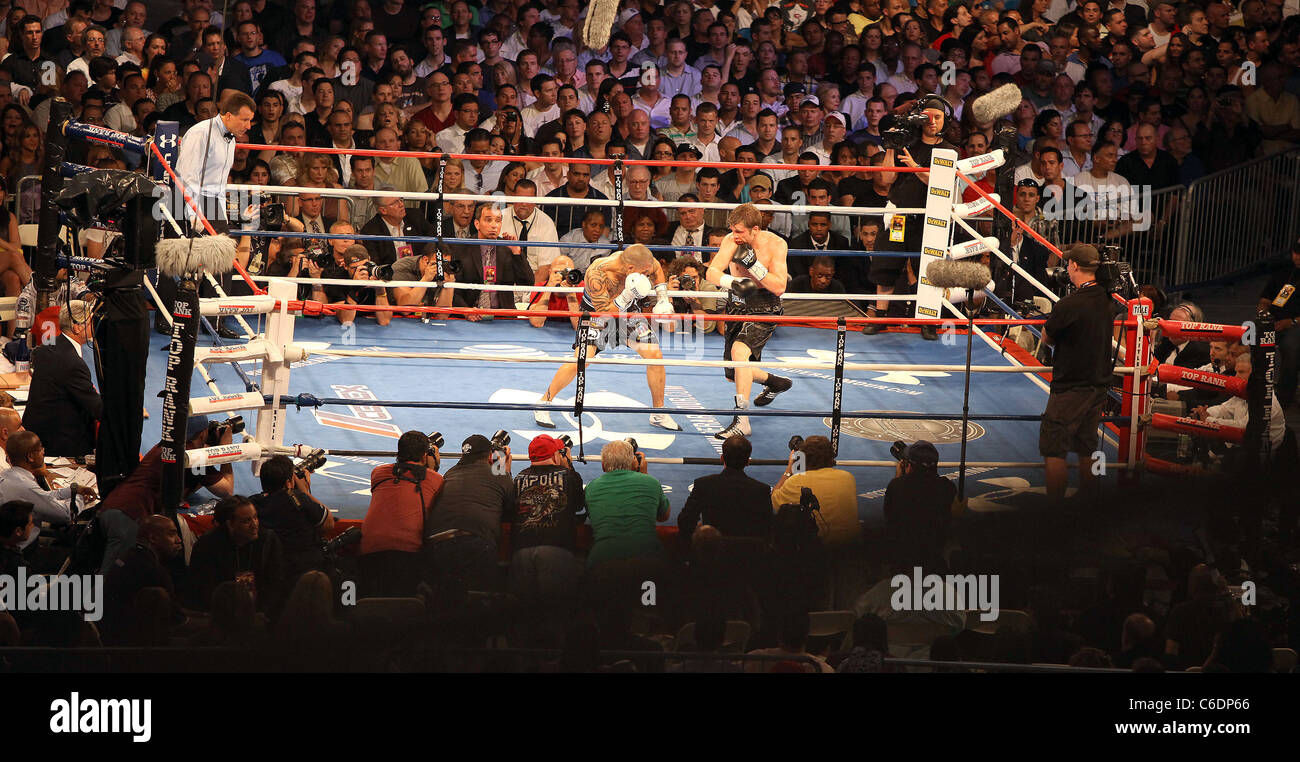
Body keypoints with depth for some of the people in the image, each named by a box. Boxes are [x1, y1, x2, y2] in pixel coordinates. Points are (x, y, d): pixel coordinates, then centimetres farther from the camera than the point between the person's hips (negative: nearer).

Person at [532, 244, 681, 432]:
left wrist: (662, 299, -6)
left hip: (627, 310, 5)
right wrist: (626, 297, -48)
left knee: (655, 356, -6)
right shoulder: (596, 275, -38)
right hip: (596, 312, -5)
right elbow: (605, 312, -33)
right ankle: (543, 403, -2)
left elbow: (657, 270, 2)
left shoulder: (643, 262, -24)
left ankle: (659, 414, 11)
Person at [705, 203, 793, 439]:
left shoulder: (775, 244, -14)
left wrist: (753, 264, -28)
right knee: (733, 374, 13)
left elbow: (779, 287, -19)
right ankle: (775, 383, 45)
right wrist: (732, 282, -40)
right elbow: (711, 273, -19)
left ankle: (741, 420, -32)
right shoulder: (731, 241, -8)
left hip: (764, 307, -5)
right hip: (737, 305, 5)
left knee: (739, 349, -31)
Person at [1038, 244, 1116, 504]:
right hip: (1099, 385, 8)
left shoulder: (1070, 305, -21)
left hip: (1070, 390, -8)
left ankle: (1054, 506, 0)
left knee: (1053, 450, -1)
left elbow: (1046, 339, -8)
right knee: (1087, 448, 16)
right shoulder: (1105, 301, 2)